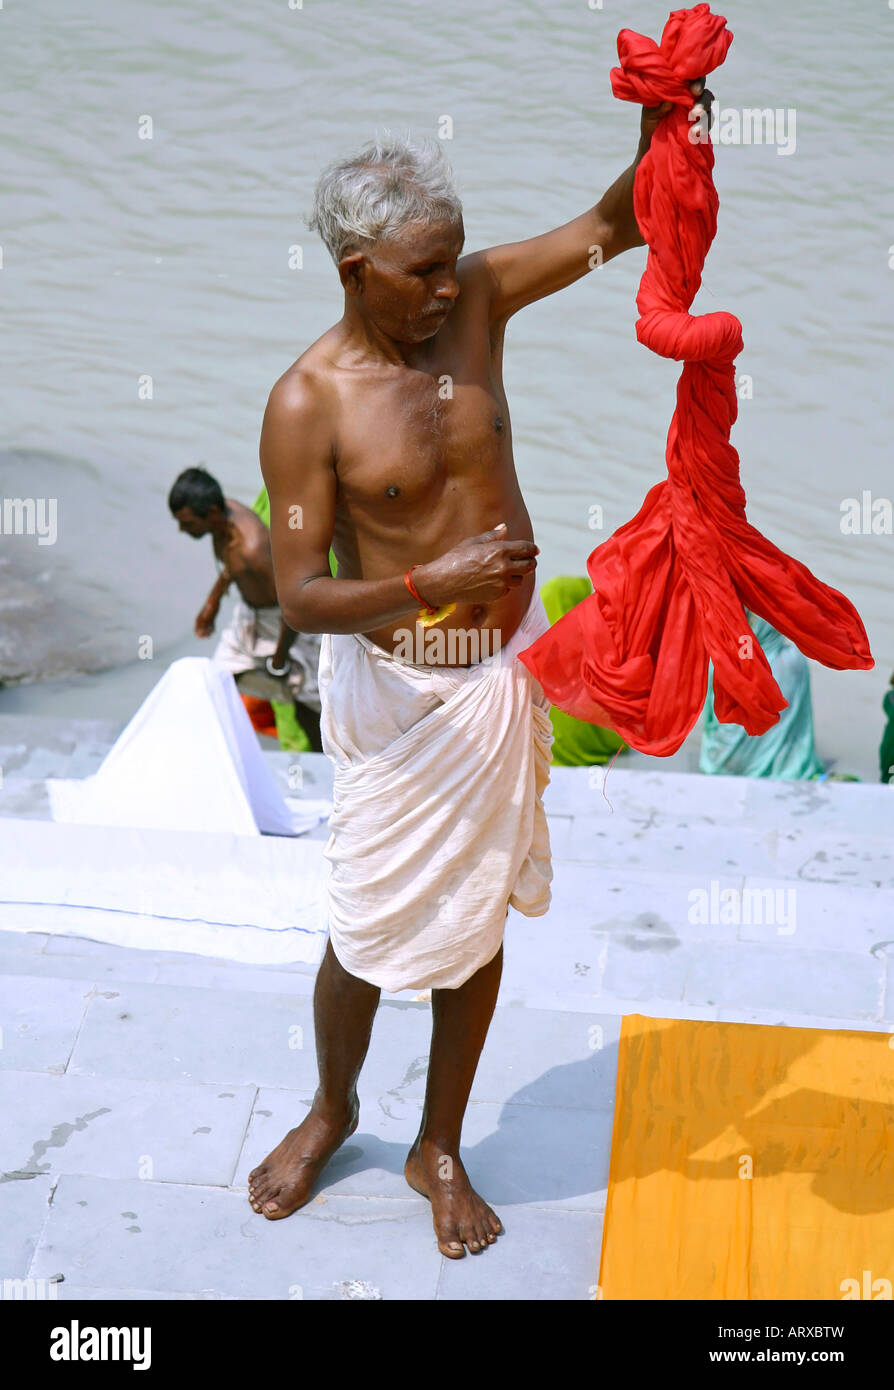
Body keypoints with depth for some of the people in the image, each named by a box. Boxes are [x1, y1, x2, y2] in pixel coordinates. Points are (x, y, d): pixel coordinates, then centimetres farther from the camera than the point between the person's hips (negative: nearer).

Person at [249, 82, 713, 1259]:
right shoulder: (308, 405, -19)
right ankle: (332, 1109, 40)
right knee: (370, 925, 8)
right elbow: (299, 595, -20)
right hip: (395, 685, -4)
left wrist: (665, 126, -22)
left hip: (507, 663, 5)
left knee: (481, 916, 14)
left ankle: (440, 1148, 33)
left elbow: (621, 225, -2)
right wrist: (435, 580, -34)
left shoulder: (474, 300, -6)